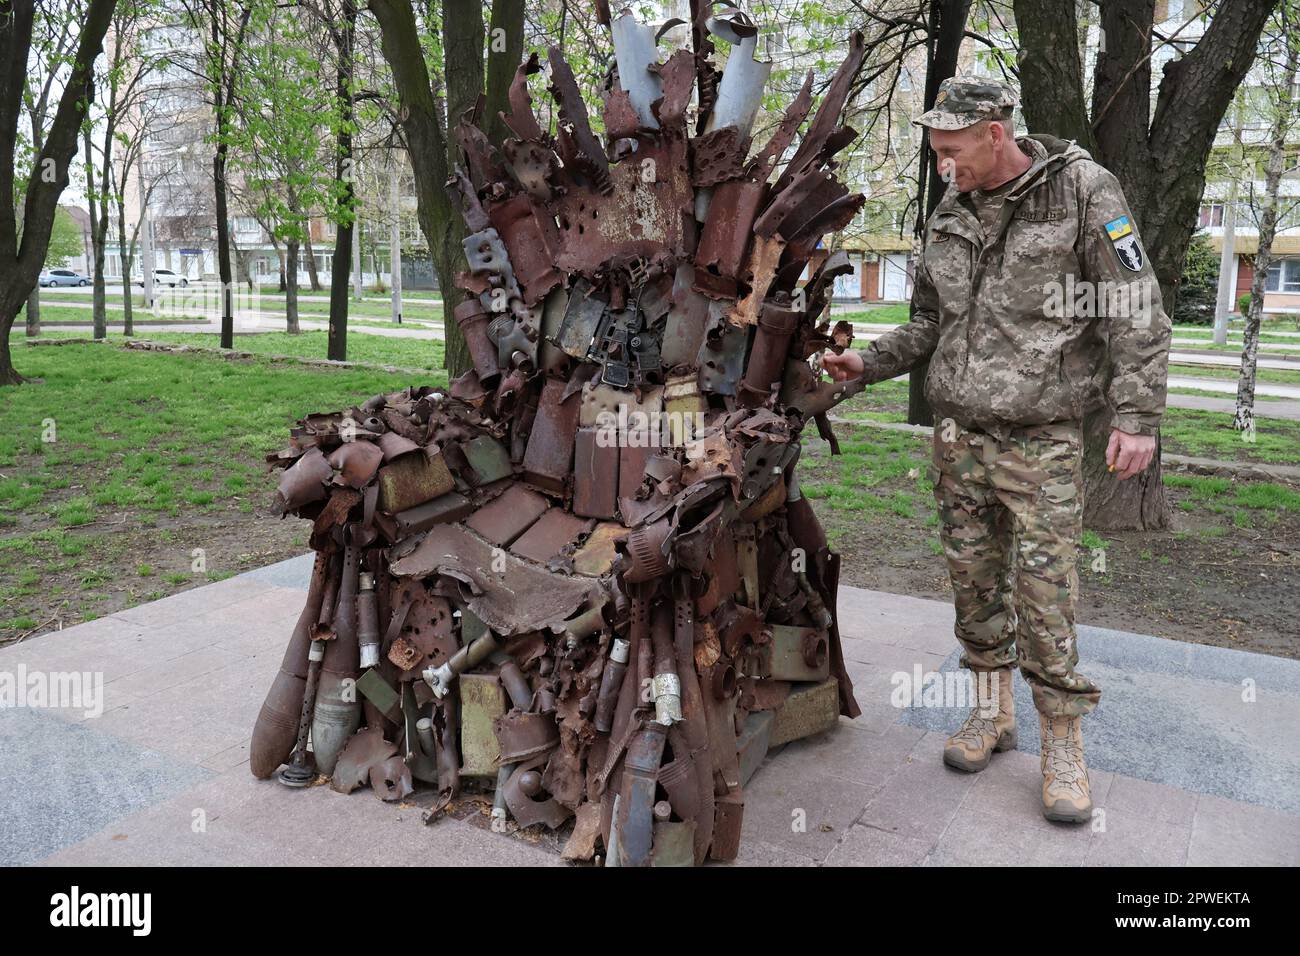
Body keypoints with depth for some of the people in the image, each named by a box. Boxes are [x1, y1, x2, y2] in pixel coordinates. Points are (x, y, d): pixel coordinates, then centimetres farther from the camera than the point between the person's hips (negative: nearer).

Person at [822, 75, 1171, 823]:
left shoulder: (1083, 191, -6)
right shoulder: (950, 219, 10)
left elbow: (1136, 310, -6)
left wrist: (1138, 415, -12)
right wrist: (868, 363, 4)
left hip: (1042, 441, -5)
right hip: (958, 435, 5)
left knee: (1047, 593, -5)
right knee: (975, 580, 10)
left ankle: (1064, 745, 11)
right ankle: (993, 711, 26)